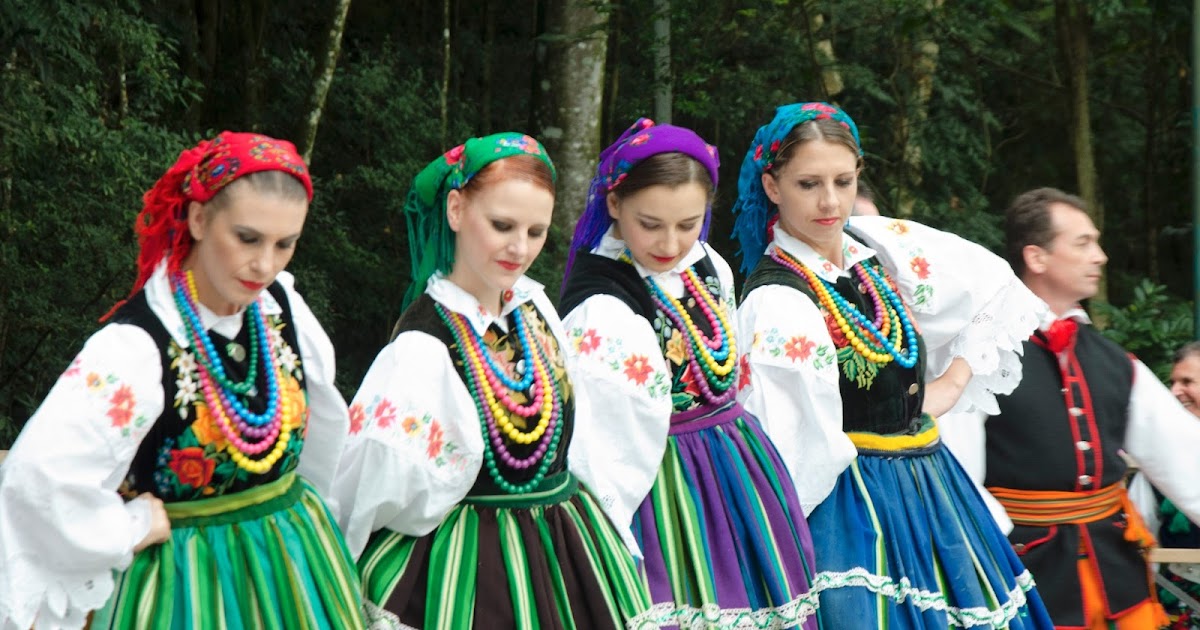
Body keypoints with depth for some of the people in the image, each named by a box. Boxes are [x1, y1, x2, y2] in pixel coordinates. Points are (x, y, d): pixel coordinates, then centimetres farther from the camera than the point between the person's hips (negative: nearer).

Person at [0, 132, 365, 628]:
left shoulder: (283, 308, -5)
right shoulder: (135, 344, -24)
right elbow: (42, 475, -36)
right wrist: (129, 531, -22)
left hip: (294, 565, 6)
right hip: (188, 586, -5)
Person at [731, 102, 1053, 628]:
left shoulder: (884, 245, 3)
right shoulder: (774, 303, -17)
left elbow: (999, 291, 17)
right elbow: (784, 455, -23)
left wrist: (954, 381, 9)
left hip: (929, 485, 7)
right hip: (850, 506, -7)